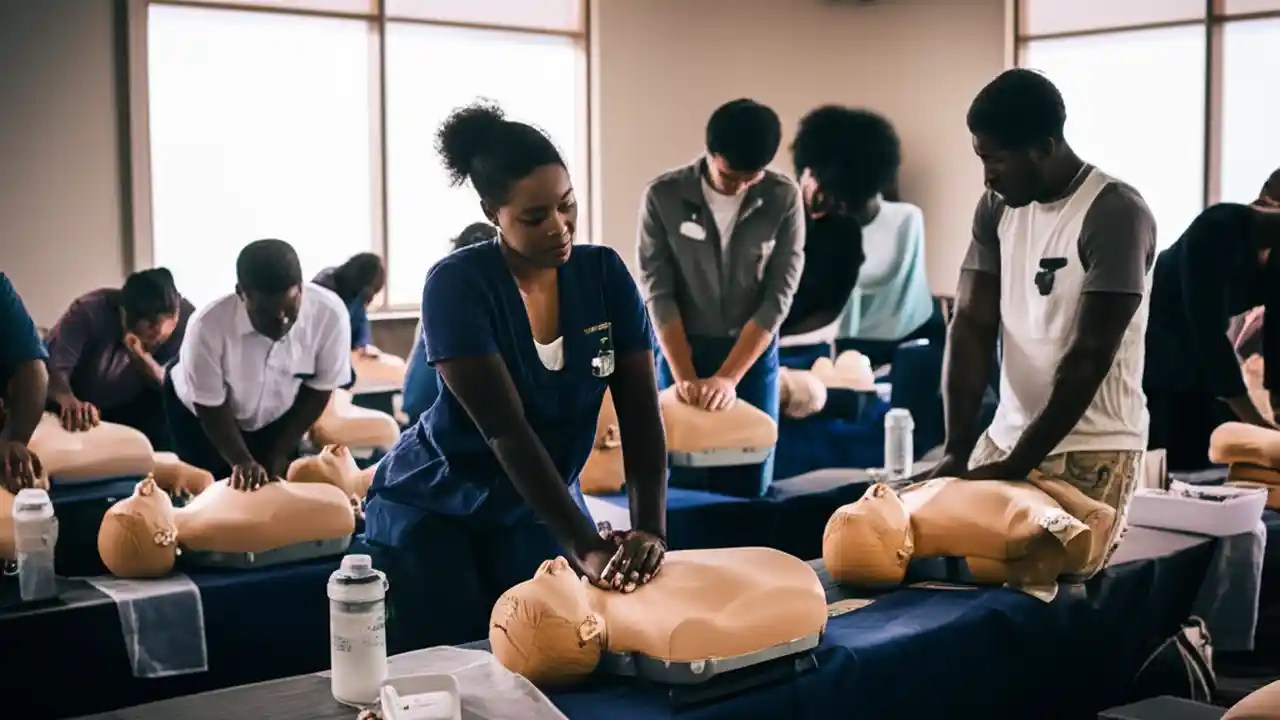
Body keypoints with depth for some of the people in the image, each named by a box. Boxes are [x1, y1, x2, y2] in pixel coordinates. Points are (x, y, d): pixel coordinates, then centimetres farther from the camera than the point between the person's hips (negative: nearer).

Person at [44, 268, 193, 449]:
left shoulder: (186, 317, -25)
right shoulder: (89, 312, -29)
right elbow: (54, 368, -38)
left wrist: (141, 357, -43)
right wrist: (70, 401, -60)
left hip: (132, 407, 1)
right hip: (80, 401, -1)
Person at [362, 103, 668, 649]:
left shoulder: (605, 274, -9)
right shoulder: (456, 285, -22)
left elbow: (640, 412, -13)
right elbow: (506, 430, -29)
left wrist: (649, 527, -28)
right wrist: (584, 547, -35)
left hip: (540, 508, 4)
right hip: (434, 512, -3)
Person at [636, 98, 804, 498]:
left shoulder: (785, 199, -9)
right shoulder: (662, 196, -10)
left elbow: (777, 296, -10)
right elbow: (658, 291, -9)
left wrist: (728, 376, -16)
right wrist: (685, 375, -16)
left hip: (754, 356, 1)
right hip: (681, 352, 0)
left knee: (748, 487, 6)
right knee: (683, 485, 4)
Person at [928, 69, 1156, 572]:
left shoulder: (1115, 213, -14)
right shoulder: (997, 207, 5)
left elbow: (1090, 357, -18)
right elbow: (971, 328, 1)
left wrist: (1018, 464, -18)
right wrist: (956, 450, -8)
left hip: (1091, 451, -6)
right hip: (1006, 437, 6)